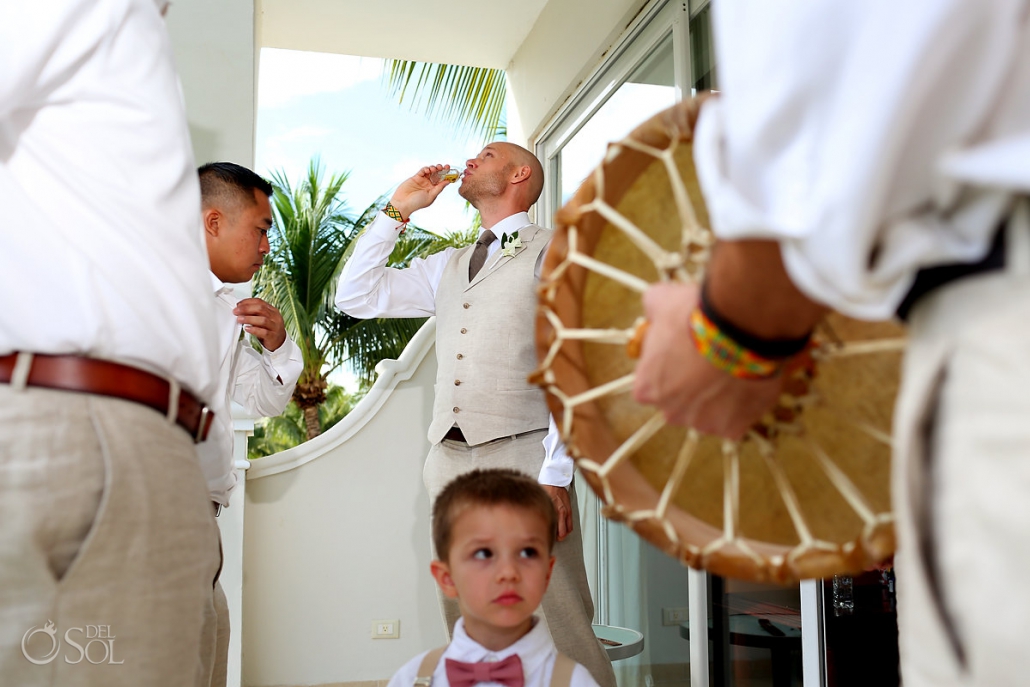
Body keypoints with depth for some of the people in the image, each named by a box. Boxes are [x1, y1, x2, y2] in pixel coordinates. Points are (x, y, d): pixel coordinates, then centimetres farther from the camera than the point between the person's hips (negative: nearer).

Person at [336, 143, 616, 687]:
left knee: (562, 627, -9)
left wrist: (556, 474, -15)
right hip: (448, 457, 6)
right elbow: (355, 296, 23)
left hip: (521, 455, -6)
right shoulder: (447, 267, 23)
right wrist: (397, 211, 18)